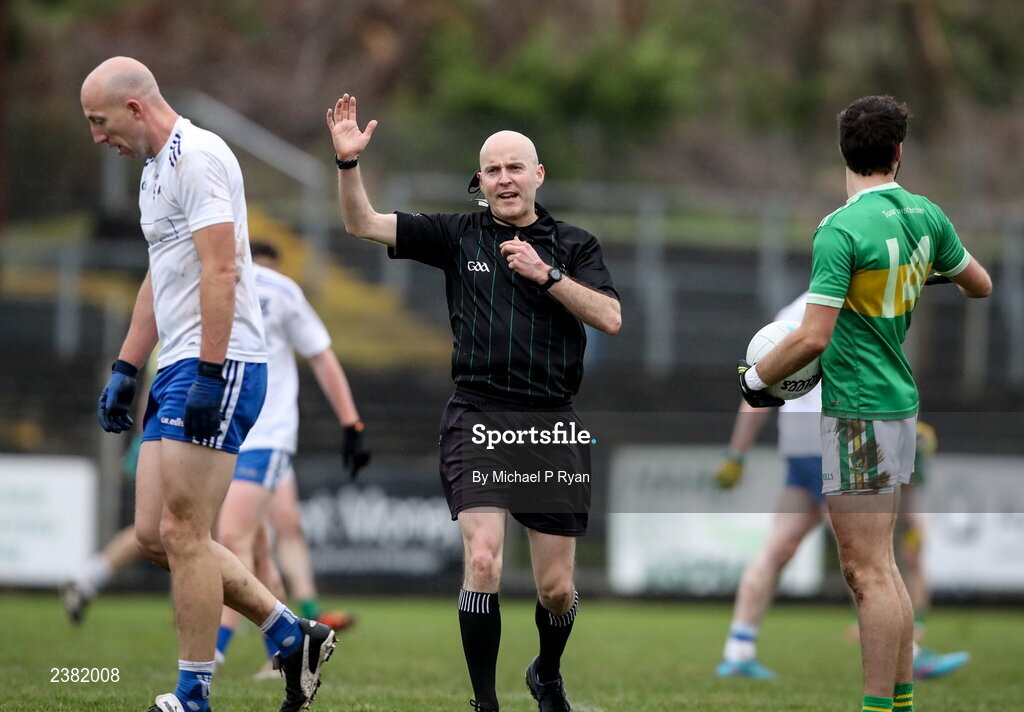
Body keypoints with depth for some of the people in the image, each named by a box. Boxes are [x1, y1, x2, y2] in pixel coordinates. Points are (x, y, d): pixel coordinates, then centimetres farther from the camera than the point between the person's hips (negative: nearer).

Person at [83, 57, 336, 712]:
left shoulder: (196, 156, -13)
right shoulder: (156, 169, 19)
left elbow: (222, 271, -21)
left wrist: (209, 376, -24)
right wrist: (125, 370, 24)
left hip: (218, 368, -10)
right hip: (177, 369, 10)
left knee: (183, 534, -8)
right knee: (154, 536, 7)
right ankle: (294, 636, 14)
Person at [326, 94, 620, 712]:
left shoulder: (574, 245, 9)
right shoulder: (459, 237, 8)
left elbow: (610, 318, -4)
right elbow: (364, 224, 2)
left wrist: (546, 274, -12)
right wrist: (349, 161, -13)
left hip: (552, 427, 1)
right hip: (478, 418, -1)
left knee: (557, 587, 6)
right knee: (483, 562, -20)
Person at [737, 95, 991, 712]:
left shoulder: (841, 231, -18)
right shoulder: (925, 215, 4)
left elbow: (813, 338, -21)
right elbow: (981, 286, 20)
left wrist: (756, 378, -6)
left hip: (860, 413, -8)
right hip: (900, 400, 8)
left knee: (868, 572, -8)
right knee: (879, 566, 16)